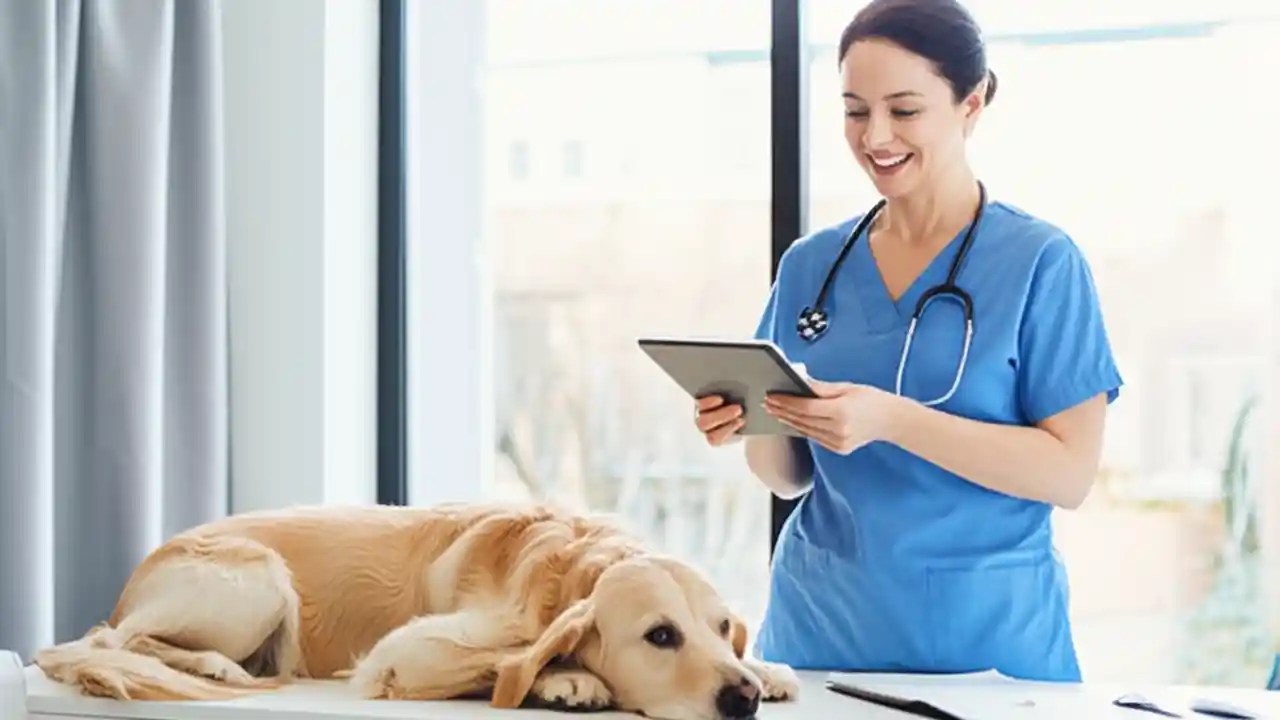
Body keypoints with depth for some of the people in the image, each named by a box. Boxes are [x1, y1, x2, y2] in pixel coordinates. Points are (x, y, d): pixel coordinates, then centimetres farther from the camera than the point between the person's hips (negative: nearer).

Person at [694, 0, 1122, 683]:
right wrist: (756, 422, -13)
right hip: (817, 631, 4)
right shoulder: (810, 264, 5)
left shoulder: (1041, 262, -7)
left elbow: (1070, 473, -14)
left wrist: (892, 420, -25)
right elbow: (791, 476, 10)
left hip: (984, 640, -4)